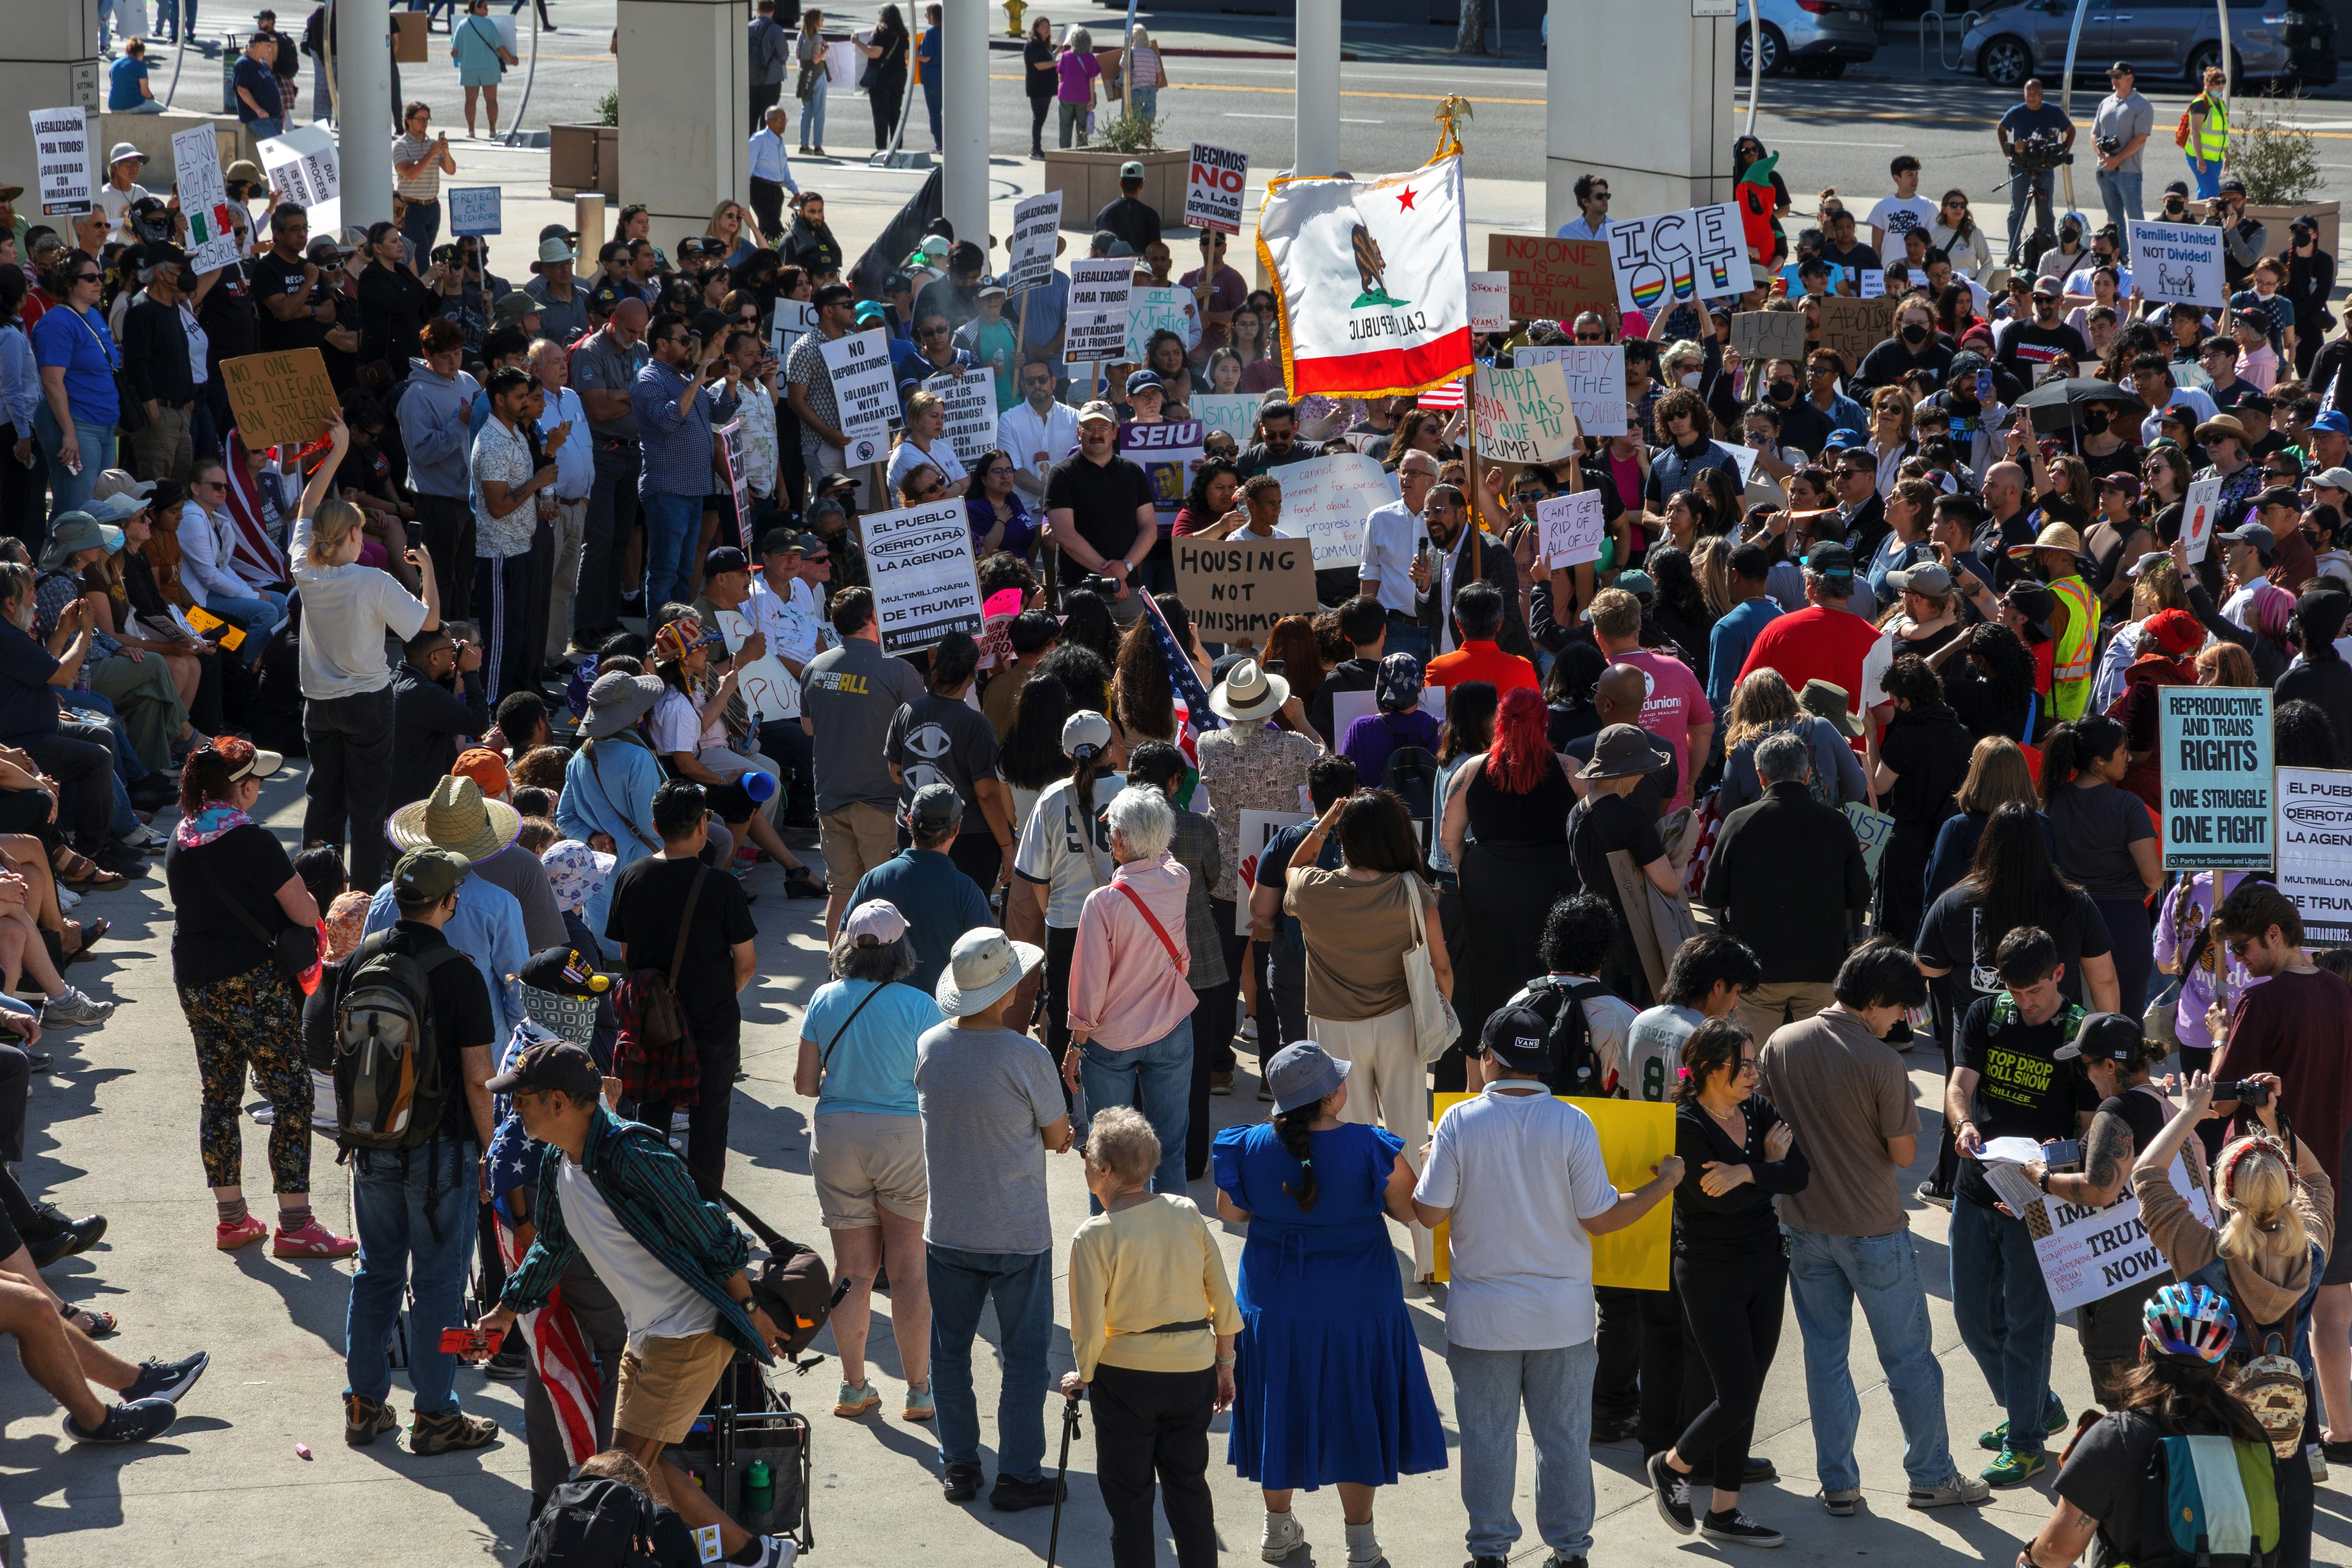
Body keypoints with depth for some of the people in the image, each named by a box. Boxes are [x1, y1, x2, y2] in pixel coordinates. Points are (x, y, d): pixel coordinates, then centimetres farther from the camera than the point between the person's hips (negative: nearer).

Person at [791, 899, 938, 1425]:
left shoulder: (825, 1001, -2)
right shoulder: (920, 1006, -10)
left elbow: (804, 1082, 2)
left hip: (837, 1136, 2)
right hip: (904, 1136, -2)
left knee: (853, 1268, 10)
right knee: (909, 1269, 6)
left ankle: (853, 1386, 16)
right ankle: (918, 1391, 10)